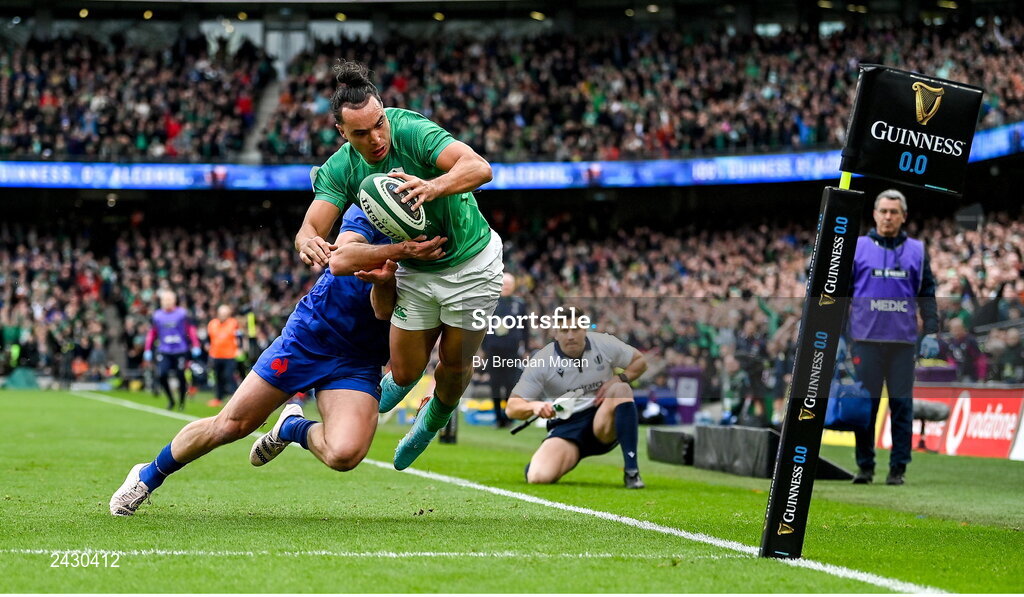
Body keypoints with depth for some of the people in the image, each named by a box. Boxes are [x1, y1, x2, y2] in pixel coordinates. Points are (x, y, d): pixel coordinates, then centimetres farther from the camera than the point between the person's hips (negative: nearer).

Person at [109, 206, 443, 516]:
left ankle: (293, 427, 12)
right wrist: (403, 250, -39)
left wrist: (383, 283, -36)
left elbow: (384, 312, -15)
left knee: (344, 454, -24)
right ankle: (149, 475, 25)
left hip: (358, 365, 1)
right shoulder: (366, 214, -7)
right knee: (231, 425, -1)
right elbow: (341, 260, -28)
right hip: (307, 338, -1)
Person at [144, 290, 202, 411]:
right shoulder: (157, 316, 5)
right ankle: (170, 400, 6)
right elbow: (152, 333, 13)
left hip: (180, 351, -1)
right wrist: (148, 350, 11)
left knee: (180, 376, -1)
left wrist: (196, 346, -3)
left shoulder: (181, 313, -1)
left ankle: (181, 401, 20)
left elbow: (190, 329, 3)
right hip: (164, 351, 1)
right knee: (162, 375, -14)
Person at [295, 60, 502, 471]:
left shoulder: (413, 131, -29)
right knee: (405, 372, 4)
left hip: (472, 263, -3)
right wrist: (308, 242, -49)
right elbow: (311, 227, -23)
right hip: (416, 272, 3)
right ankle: (384, 394, 42)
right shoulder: (340, 169, -16)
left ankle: (431, 423, 41)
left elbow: (480, 168, -41)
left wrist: (432, 187, -60)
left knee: (455, 364, 8)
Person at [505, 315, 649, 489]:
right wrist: (534, 406, -32)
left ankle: (631, 471, -28)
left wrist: (619, 378, -10)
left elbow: (640, 362, 11)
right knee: (539, 477, -28)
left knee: (621, 389, -30)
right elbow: (512, 408, -8)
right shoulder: (541, 361, -9)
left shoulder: (604, 343, -4)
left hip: (603, 424, 1)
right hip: (566, 428, -1)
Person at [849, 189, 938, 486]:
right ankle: (865, 466, 9)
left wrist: (931, 333, 4)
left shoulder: (917, 251, 9)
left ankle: (898, 468, 5)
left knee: (902, 405, 0)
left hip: (903, 341, 1)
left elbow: (927, 294, 12)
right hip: (866, 339, -1)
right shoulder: (857, 248, 6)